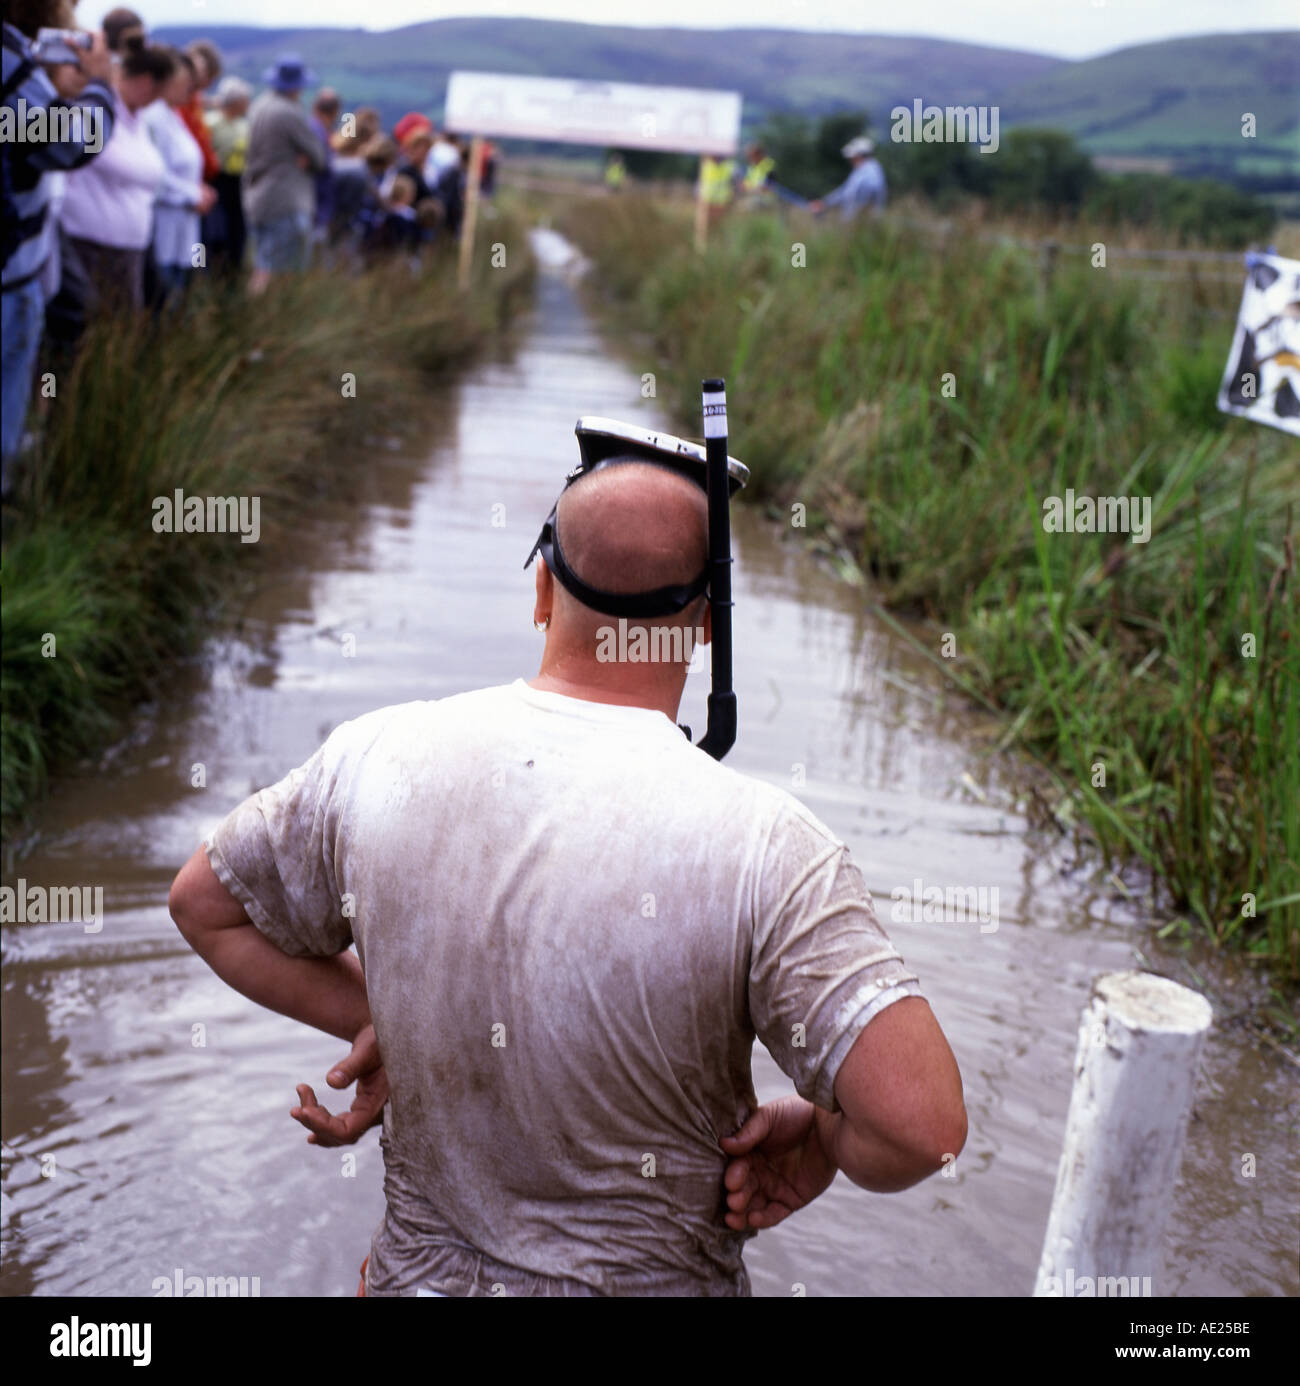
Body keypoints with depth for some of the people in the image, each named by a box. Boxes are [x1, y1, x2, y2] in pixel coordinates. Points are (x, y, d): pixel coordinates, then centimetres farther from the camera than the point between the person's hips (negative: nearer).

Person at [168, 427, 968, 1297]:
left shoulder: (374, 759, -13)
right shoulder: (765, 845, -25)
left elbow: (204, 903, 4)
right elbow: (923, 1126, -29)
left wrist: (375, 1019, 4)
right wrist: (822, 1136, -8)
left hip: (420, 1267, 3)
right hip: (653, 1278, -3)